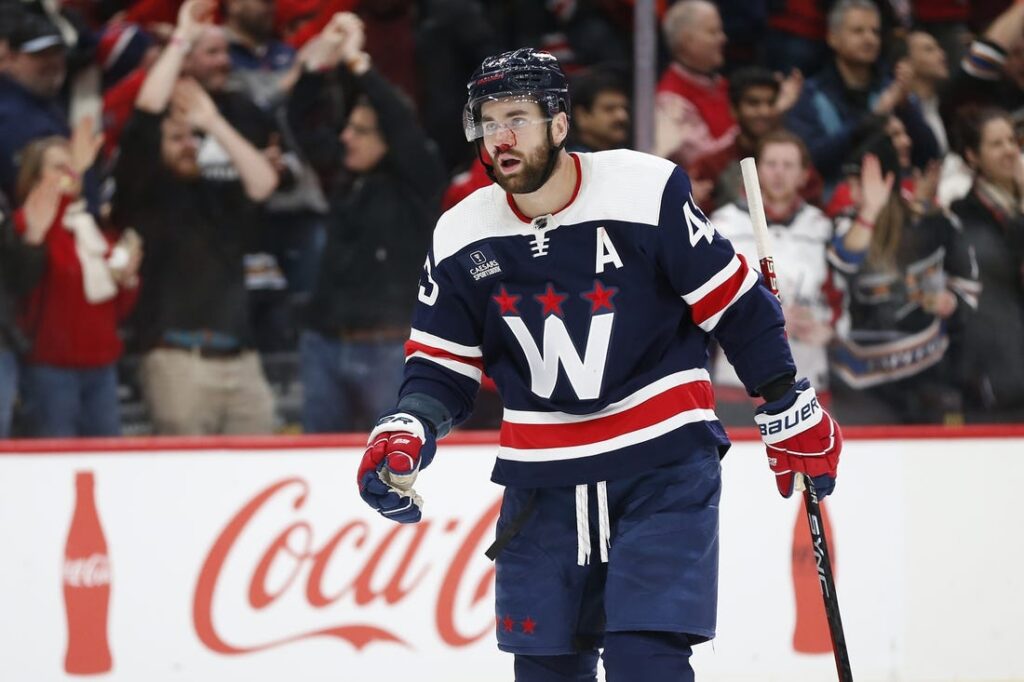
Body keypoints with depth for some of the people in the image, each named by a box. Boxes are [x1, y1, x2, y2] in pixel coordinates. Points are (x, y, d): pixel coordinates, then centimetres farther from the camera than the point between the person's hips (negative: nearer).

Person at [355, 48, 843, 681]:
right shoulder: (462, 238, 0)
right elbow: (444, 366, 9)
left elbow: (734, 303, -5)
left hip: (665, 466, -4)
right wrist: (406, 432, -10)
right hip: (543, 481, 5)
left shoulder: (649, 192, -13)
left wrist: (790, 409, -1)